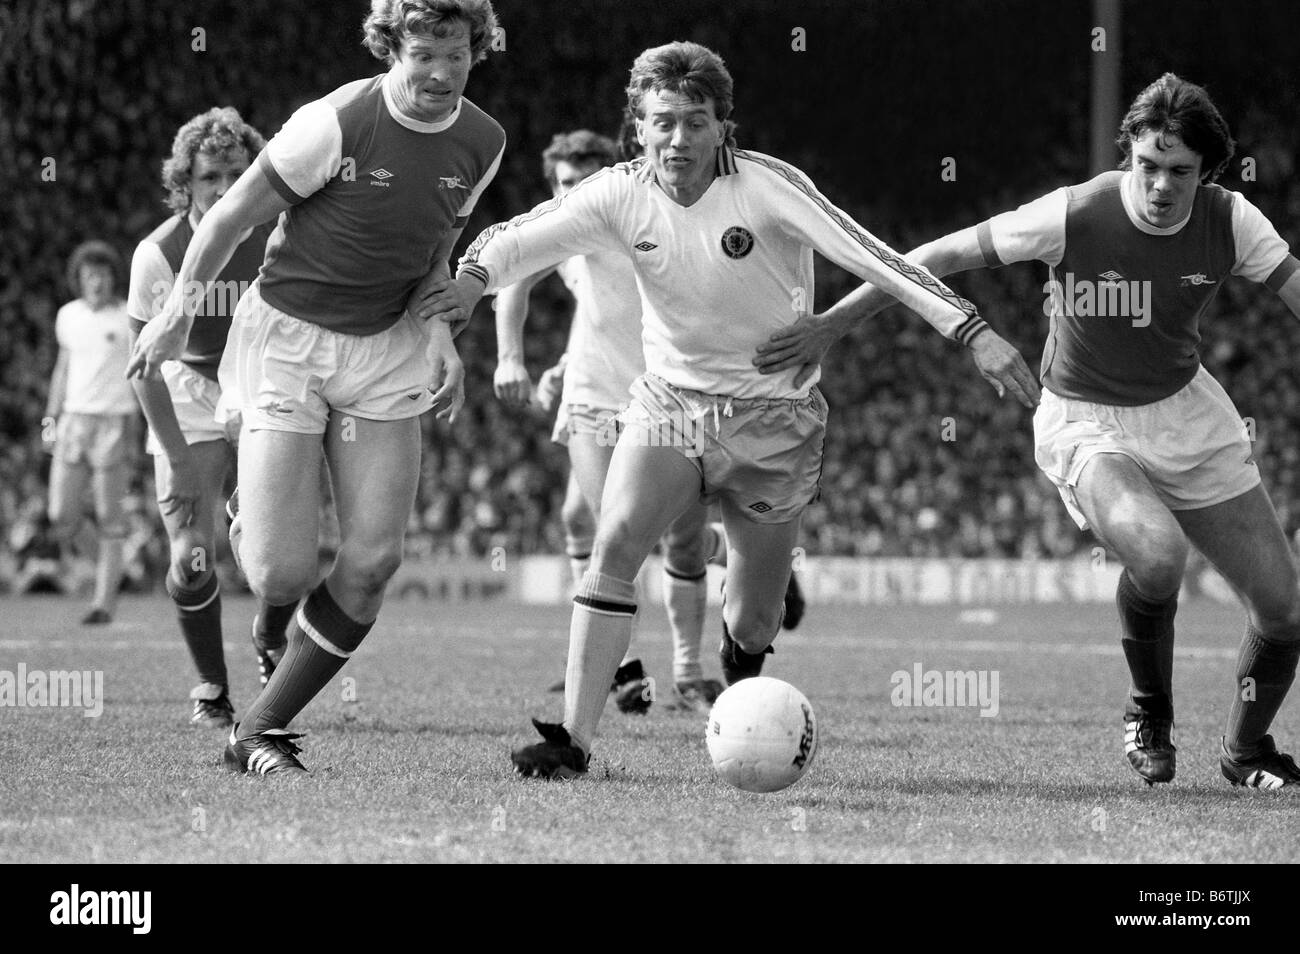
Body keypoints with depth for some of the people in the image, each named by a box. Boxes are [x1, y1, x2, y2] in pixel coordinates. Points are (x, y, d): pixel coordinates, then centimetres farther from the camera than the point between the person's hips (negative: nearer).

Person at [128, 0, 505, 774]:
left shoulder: (482, 144, 0)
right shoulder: (336, 124, -19)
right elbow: (233, 216, -7)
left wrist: (442, 333, 2)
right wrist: (179, 312, -1)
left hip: (384, 350, 5)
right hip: (288, 339, -5)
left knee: (373, 561, -7)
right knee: (282, 576, -10)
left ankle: (262, 730, 9)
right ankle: (249, 521, 31)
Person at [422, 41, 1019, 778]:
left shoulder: (767, 187, -18)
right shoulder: (622, 194, -9)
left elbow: (872, 258, -21)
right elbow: (526, 239, -10)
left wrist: (969, 330, -27)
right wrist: (475, 277, -33)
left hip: (773, 416, -2)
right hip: (669, 402, 2)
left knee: (751, 626, 4)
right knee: (616, 543, -23)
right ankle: (575, 738, -22)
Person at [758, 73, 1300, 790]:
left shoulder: (1231, 222, -12)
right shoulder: (1073, 216, -22)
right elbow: (941, 257, -14)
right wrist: (830, 325, -13)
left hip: (1189, 411, 4)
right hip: (1086, 426, -4)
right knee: (1157, 551, -35)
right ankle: (1148, 712, -5)